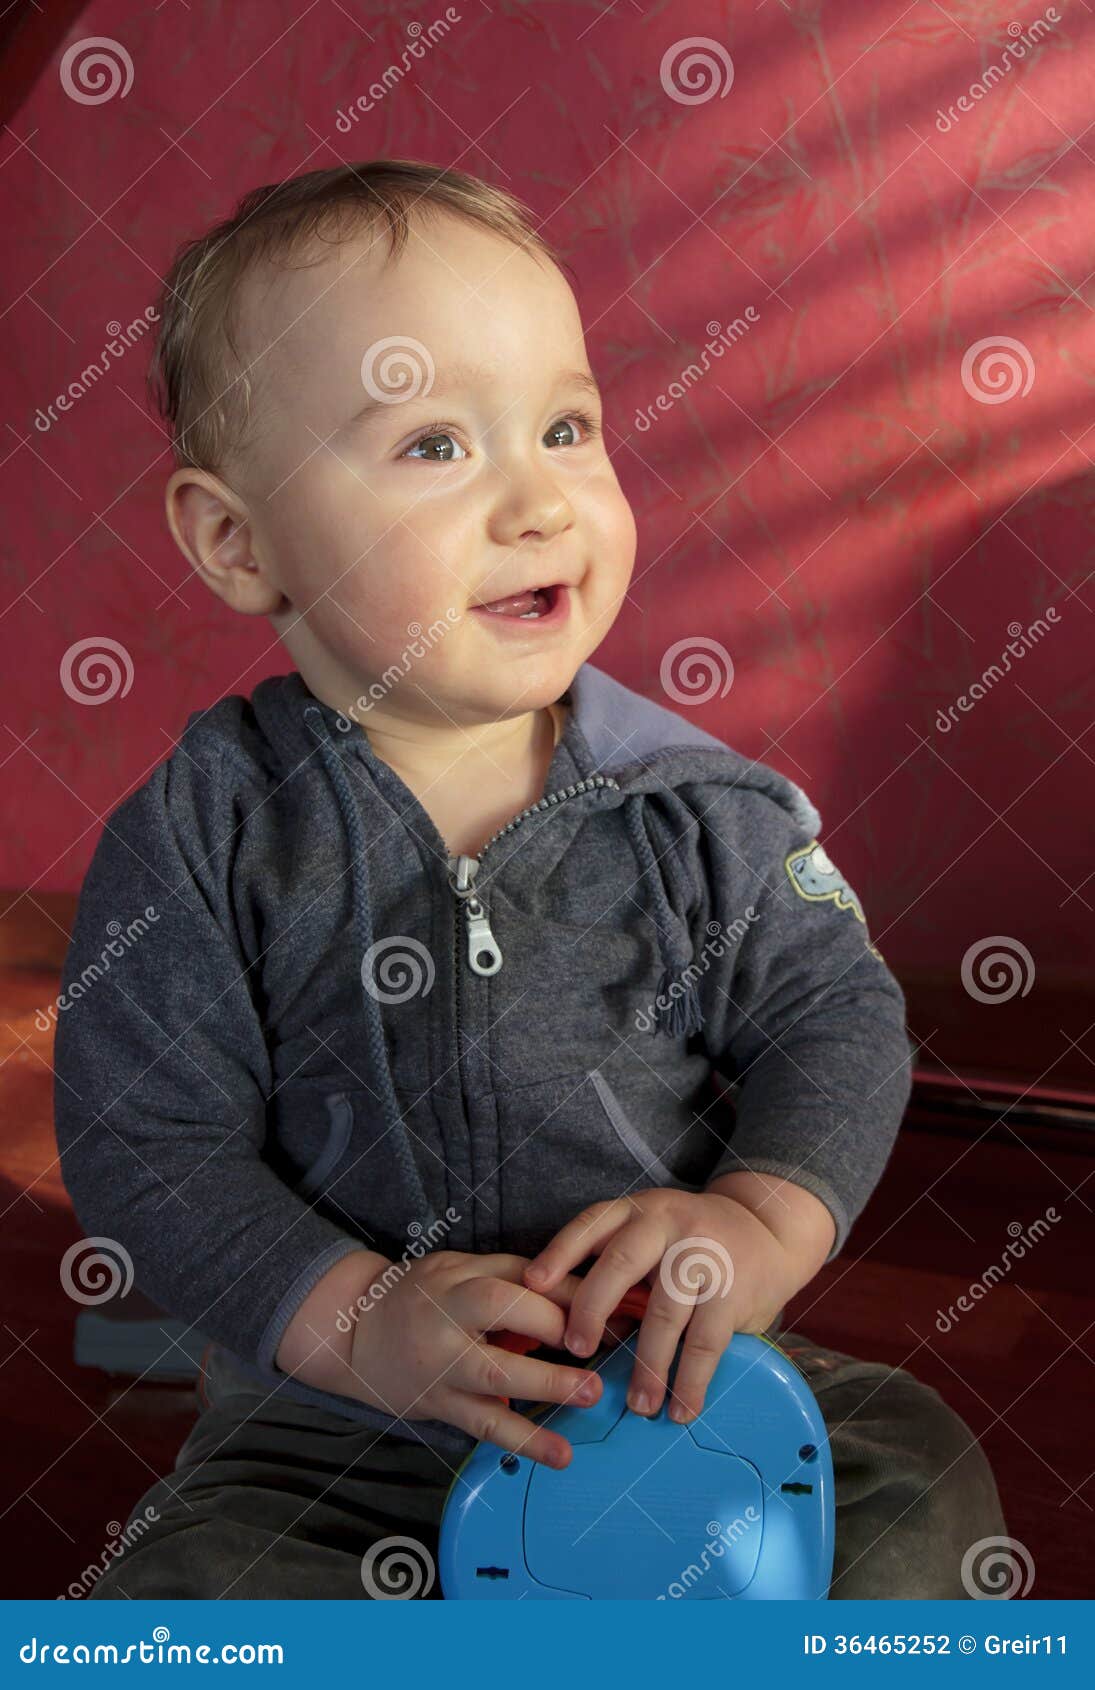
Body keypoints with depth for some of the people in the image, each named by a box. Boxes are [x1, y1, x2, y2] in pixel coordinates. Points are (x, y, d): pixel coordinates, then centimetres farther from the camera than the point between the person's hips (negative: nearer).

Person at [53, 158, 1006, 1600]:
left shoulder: (696, 799, -5)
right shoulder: (201, 839, -10)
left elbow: (837, 1020, -2)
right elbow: (149, 1145, -11)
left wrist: (762, 1228, -20)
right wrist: (360, 1321, -23)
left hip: (678, 1373, 2)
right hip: (334, 1434, -1)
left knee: (921, 1481, -13)